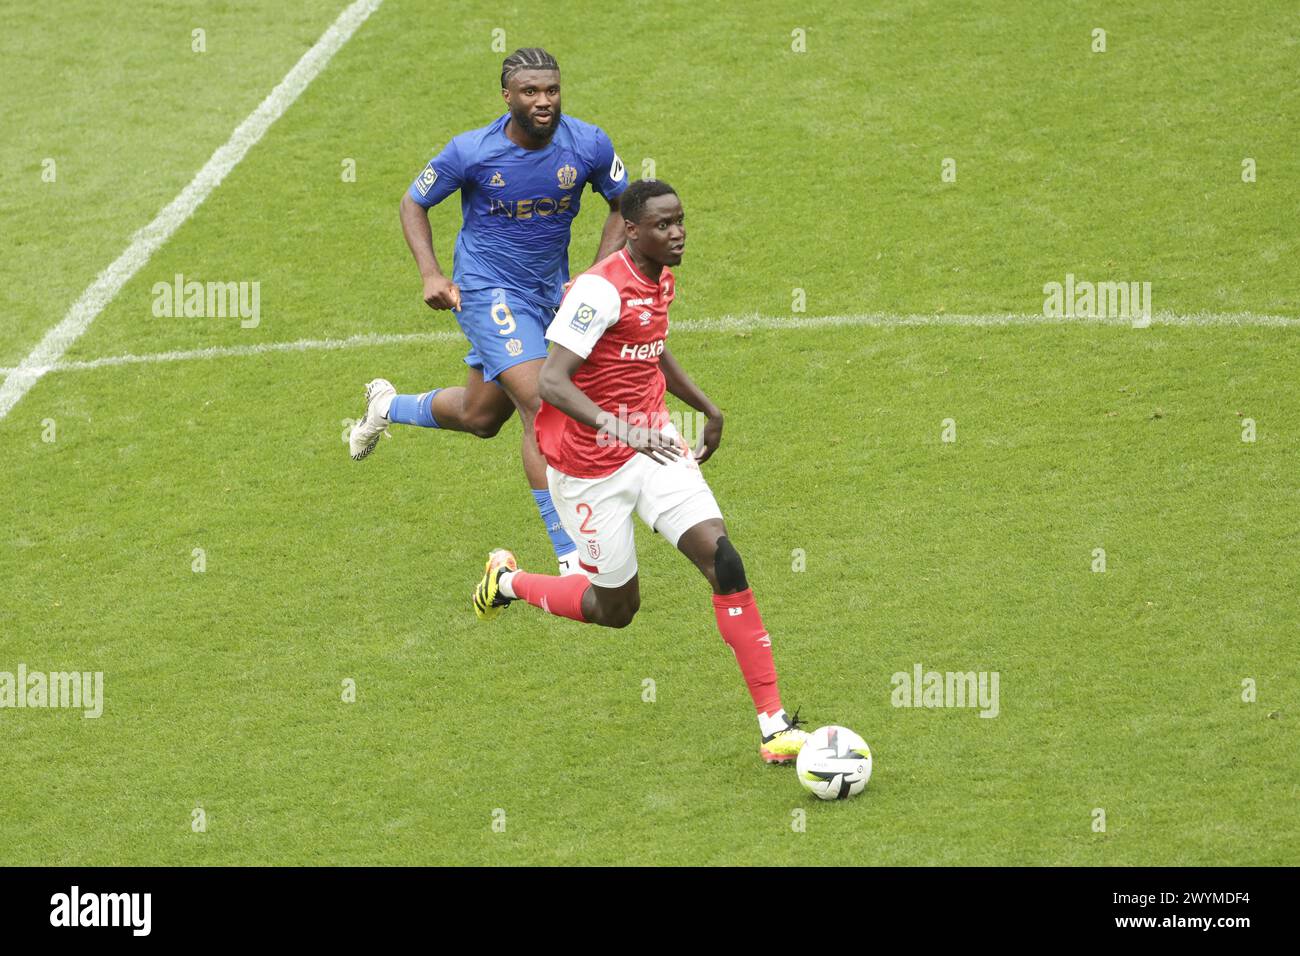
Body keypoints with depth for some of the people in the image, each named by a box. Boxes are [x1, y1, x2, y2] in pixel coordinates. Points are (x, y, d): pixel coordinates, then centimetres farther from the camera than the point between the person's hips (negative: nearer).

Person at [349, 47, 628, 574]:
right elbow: (414, 202, -1)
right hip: (487, 289, -5)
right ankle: (570, 557, -18)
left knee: (480, 418, 19)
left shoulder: (589, 145, -12)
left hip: (550, 291, 5)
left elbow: (624, 206, 5)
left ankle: (388, 406, 50)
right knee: (542, 408, -20)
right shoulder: (471, 151, -18)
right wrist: (432, 275, -14)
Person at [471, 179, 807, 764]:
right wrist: (618, 426, -43)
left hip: (652, 447, 7)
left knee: (724, 561, -12)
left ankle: (774, 727, -12)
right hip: (590, 467, -7)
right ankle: (508, 581, 37)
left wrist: (707, 409, 26)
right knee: (616, 609, 6)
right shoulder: (601, 289, -22)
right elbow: (551, 382, -30)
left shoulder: (662, 280, 6)